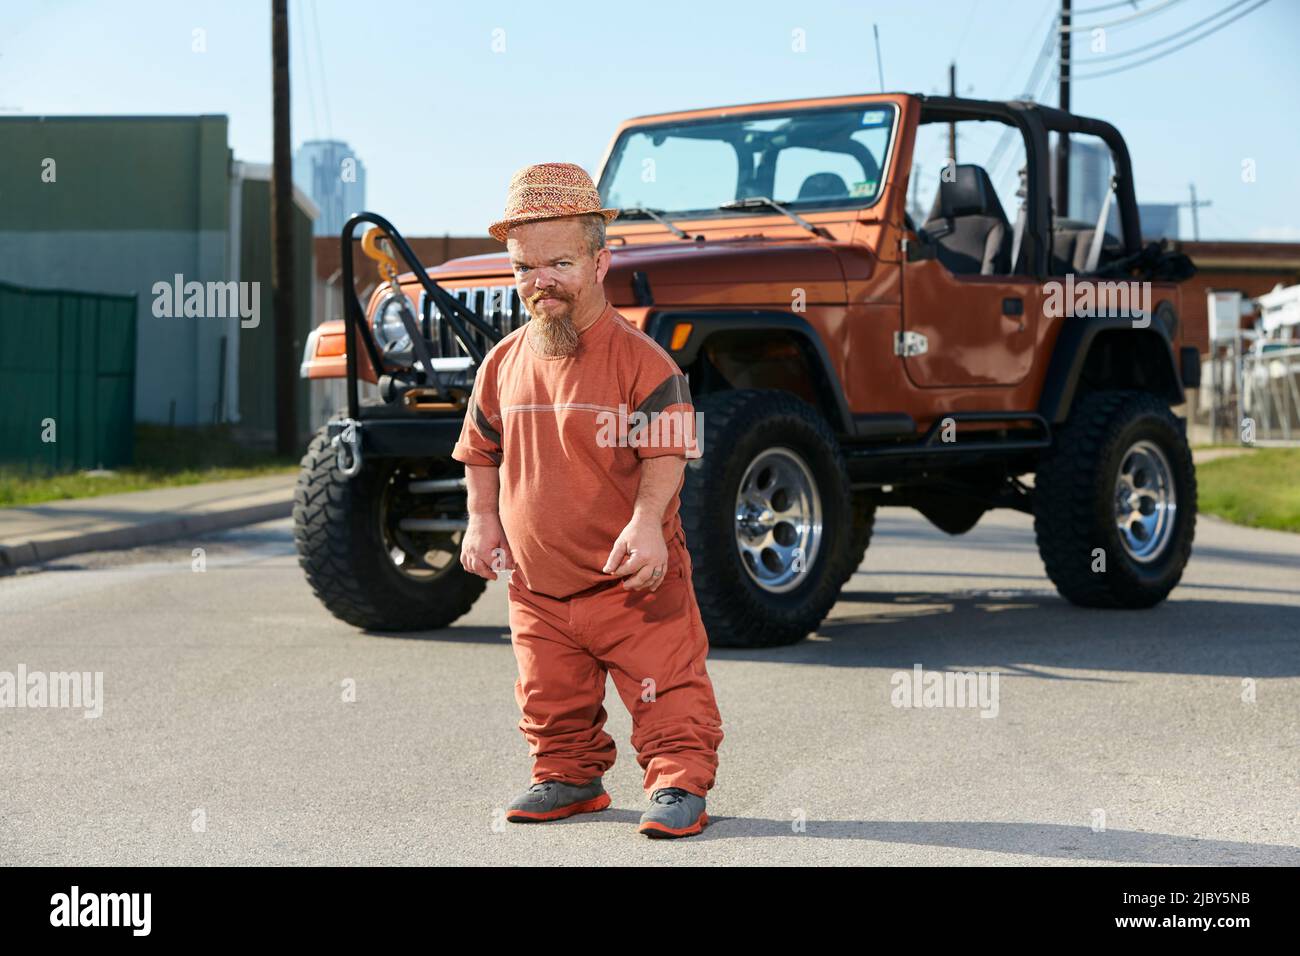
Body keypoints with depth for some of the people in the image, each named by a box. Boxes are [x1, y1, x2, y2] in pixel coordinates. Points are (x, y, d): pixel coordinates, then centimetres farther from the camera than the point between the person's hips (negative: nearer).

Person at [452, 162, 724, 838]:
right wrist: (482, 520, 4)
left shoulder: (641, 359, -11)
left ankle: (680, 786, 10)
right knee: (551, 702, 15)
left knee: (667, 692, -2)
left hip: (633, 582, -5)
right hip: (537, 585, 5)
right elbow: (481, 451, 17)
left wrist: (646, 522, -28)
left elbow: (665, 452, -14)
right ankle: (569, 776, 33)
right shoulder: (504, 363, 5)